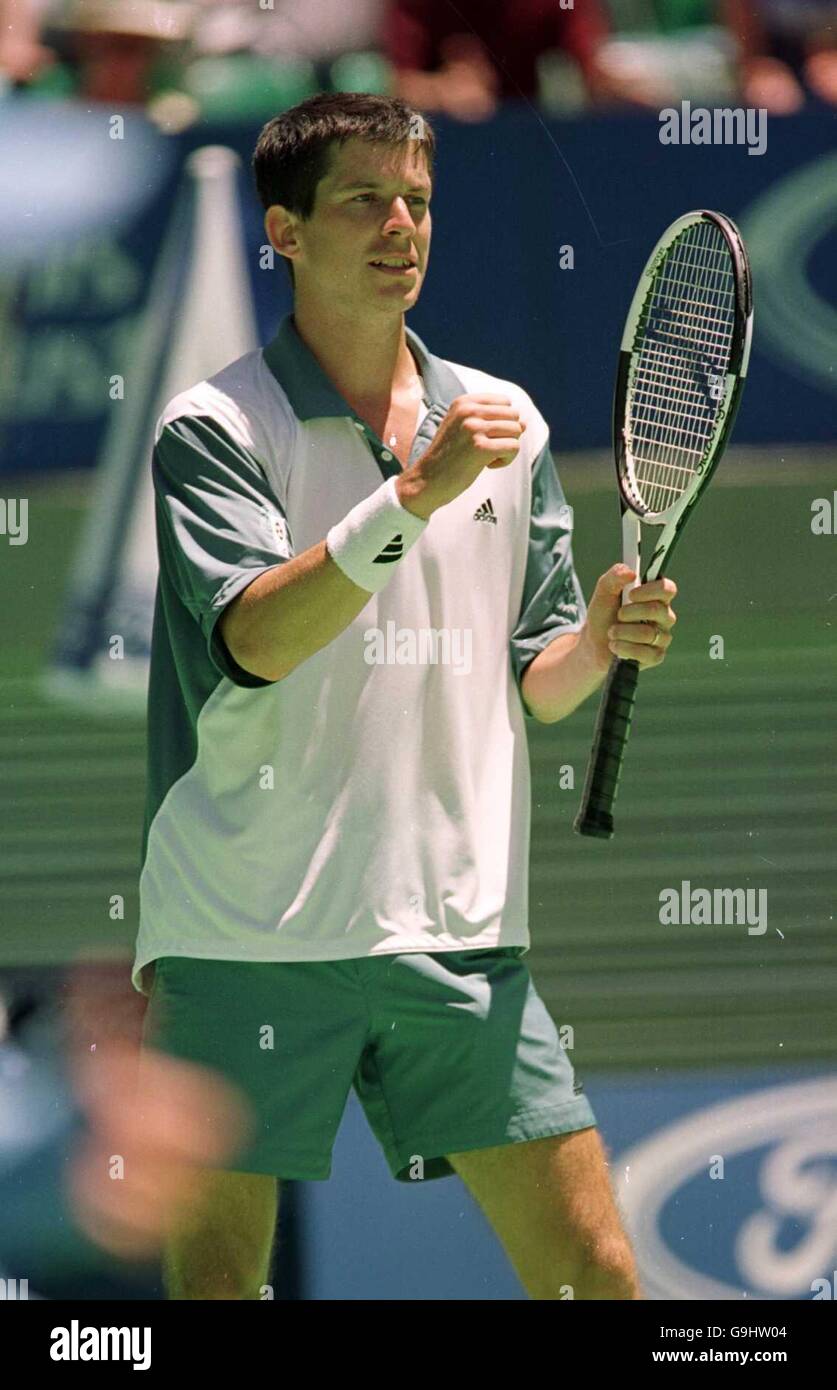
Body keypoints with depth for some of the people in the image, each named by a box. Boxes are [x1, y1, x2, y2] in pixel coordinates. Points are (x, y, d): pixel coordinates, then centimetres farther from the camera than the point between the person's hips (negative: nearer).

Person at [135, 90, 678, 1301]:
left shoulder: (503, 423, 12)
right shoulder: (215, 428, -3)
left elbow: (531, 682, 16)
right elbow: (254, 637, -18)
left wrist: (598, 645, -6)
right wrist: (413, 494, -25)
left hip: (464, 935, 4)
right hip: (249, 942, -4)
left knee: (595, 1270, -2)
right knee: (217, 1276, 0)